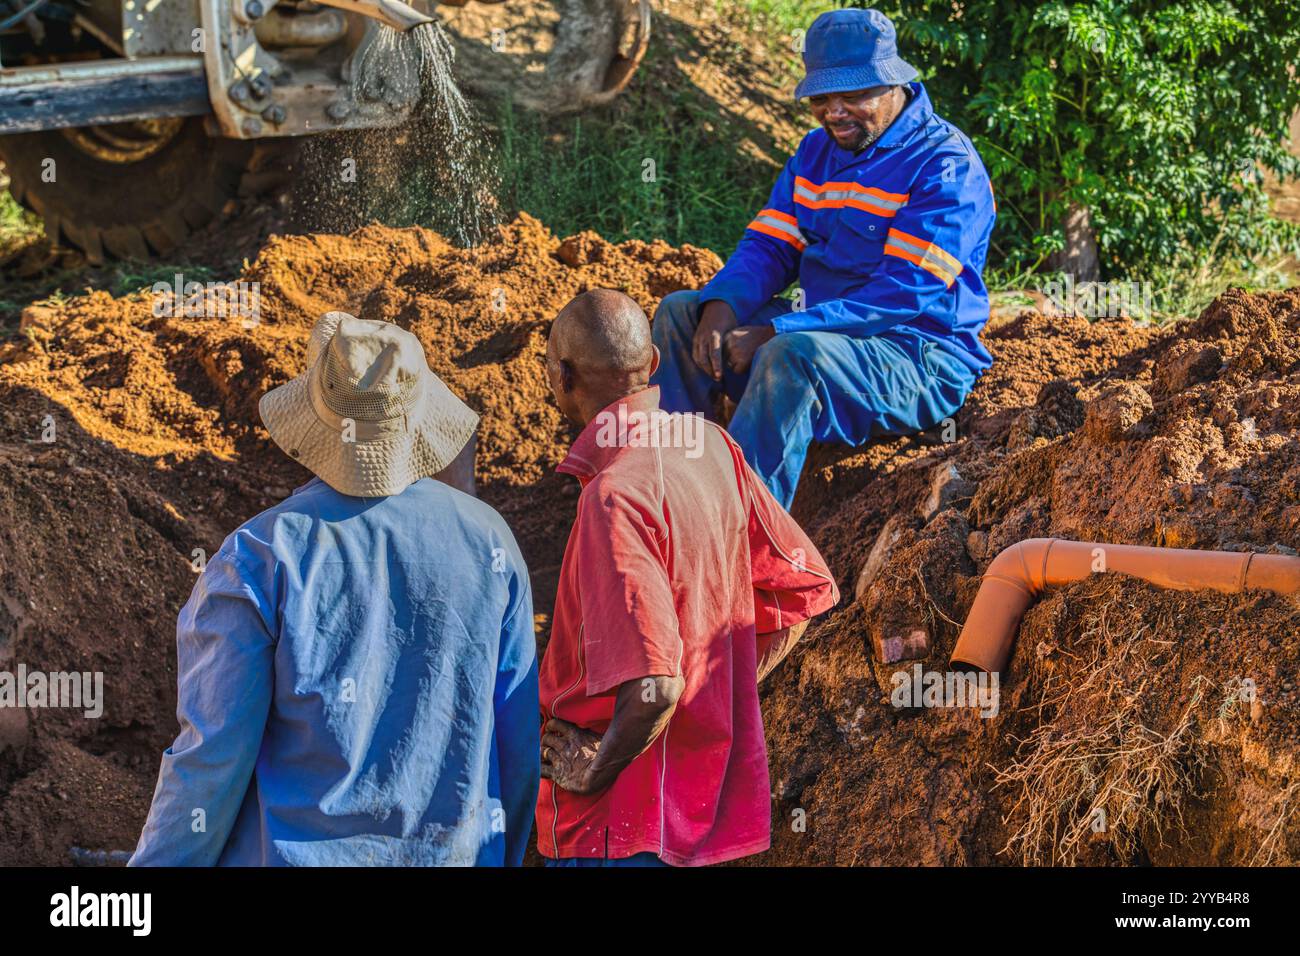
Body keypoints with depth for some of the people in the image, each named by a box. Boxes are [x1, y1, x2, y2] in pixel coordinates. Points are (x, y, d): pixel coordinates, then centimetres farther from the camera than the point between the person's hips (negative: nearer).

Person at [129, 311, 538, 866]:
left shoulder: (259, 558, -14)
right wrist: (502, 858, 17)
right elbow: (518, 736, 3)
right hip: (451, 855, 4)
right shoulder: (487, 540, -2)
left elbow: (212, 757, -13)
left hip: (301, 855, -3)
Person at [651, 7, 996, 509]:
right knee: (680, 312, 1)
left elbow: (906, 292, -23)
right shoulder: (817, 151, 11)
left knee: (794, 353, -37)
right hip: (822, 334, 9)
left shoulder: (946, 165, -15)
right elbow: (770, 247, 8)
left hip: (919, 360, -8)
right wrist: (721, 306, -17)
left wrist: (776, 333, -27)